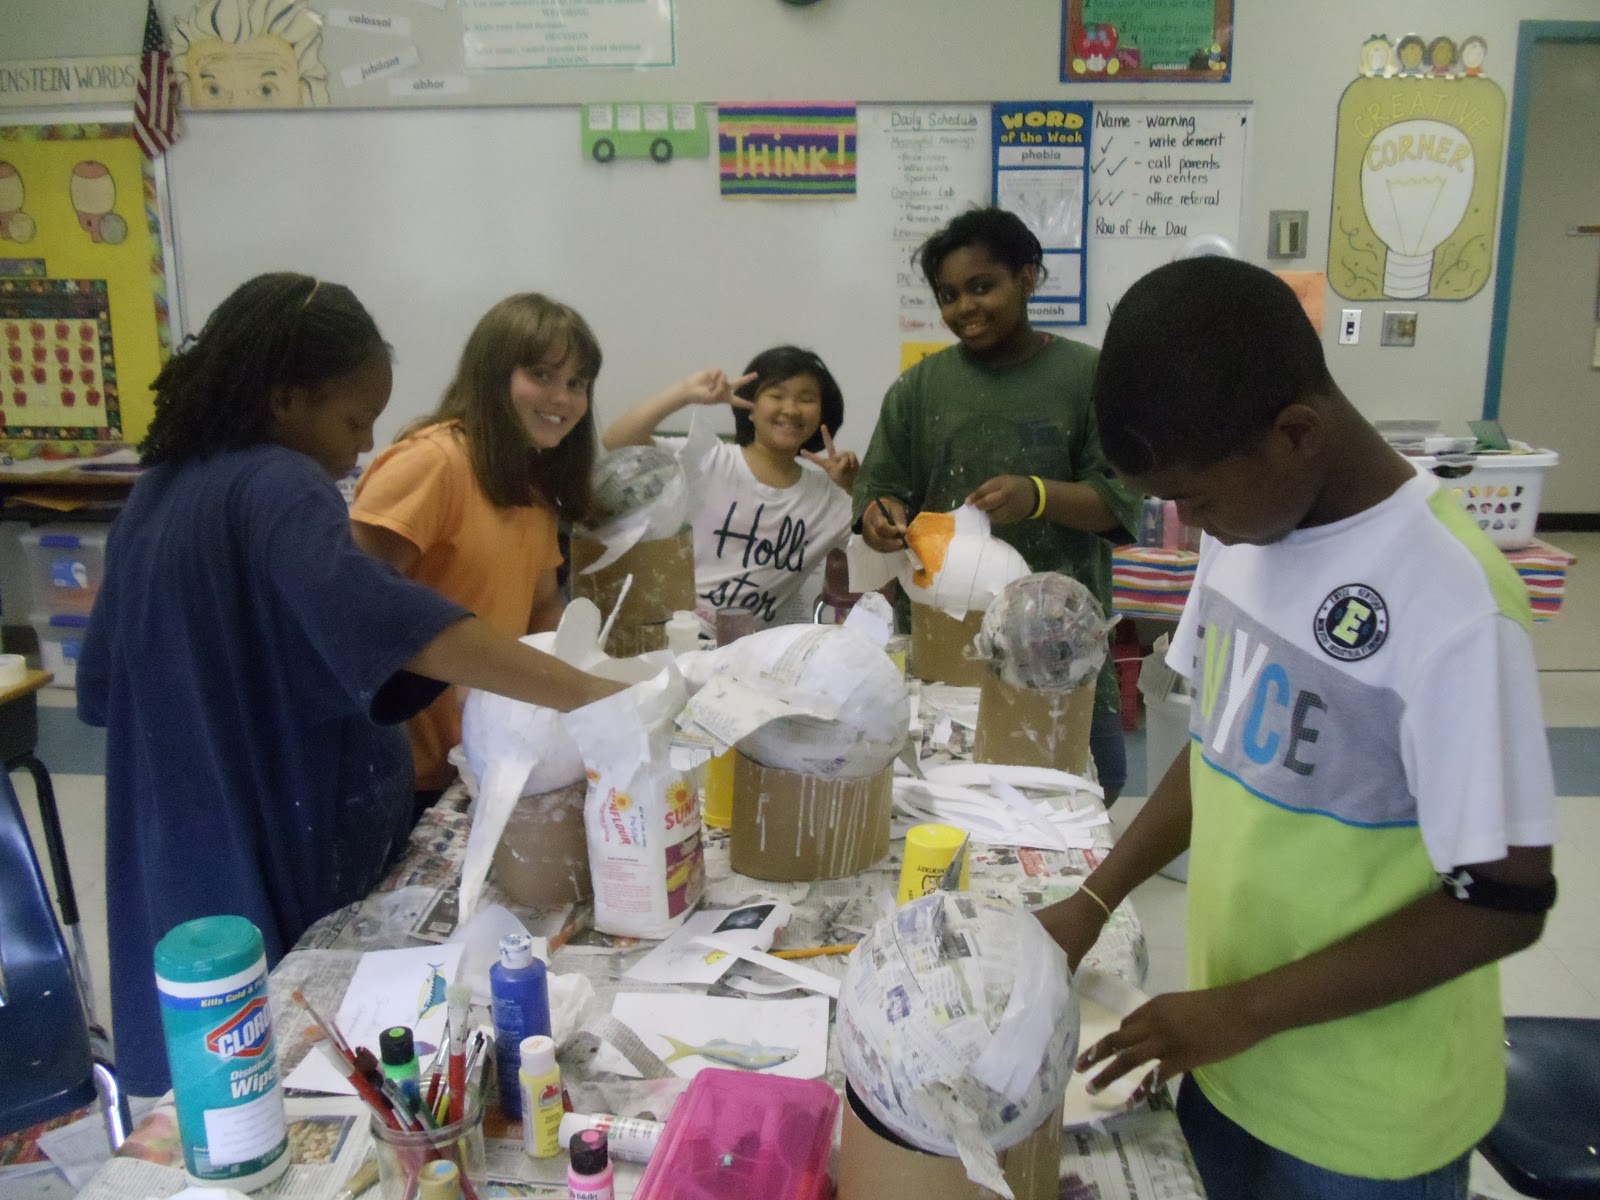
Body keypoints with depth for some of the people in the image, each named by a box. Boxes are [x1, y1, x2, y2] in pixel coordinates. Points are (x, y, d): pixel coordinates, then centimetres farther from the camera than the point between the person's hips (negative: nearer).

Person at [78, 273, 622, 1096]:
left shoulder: (158, 491, 9)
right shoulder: (274, 486, -17)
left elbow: (100, 686, 17)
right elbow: (377, 616, -38)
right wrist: (585, 692, -42)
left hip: (188, 874, 8)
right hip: (285, 870, -8)